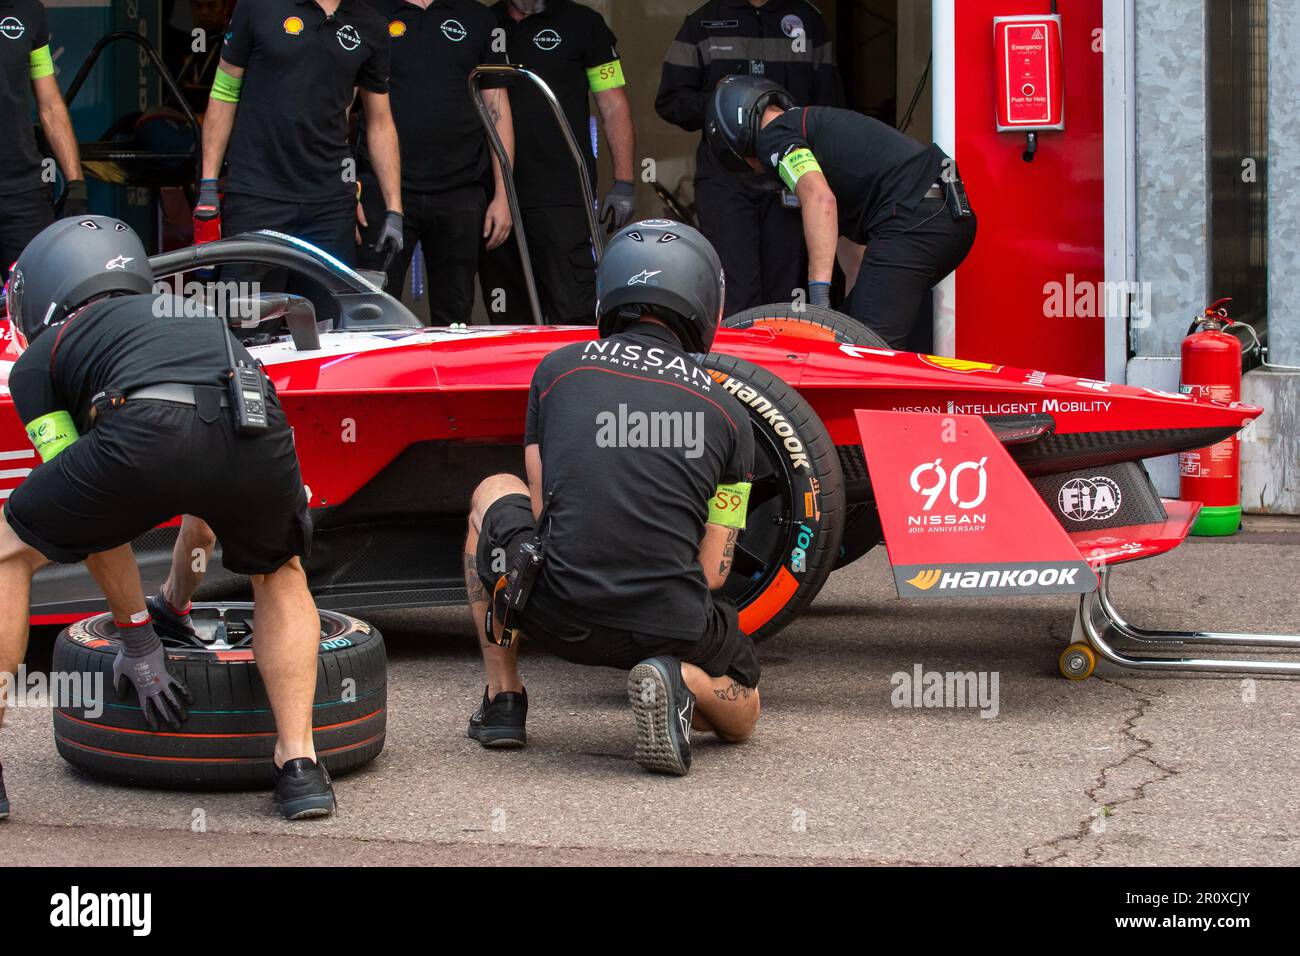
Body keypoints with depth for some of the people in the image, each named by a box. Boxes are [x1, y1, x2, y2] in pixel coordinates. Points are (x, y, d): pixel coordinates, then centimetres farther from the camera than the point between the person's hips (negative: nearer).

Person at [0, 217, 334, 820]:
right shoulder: (193, 318, 44)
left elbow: (91, 517, 26)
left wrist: (140, 642, 36)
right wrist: (177, 602, 68)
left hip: (145, 434, -3)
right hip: (258, 434, 4)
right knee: (280, 576, 35)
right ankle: (299, 764, 20)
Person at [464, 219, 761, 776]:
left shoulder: (558, 369, 8)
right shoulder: (728, 412, 9)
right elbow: (713, 572, 10)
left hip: (559, 618, 0)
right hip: (673, 626, 0)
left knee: (493, 495, 31)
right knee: (740, 715, 33)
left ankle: (502, 700, 25)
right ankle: (678, 680, -4)